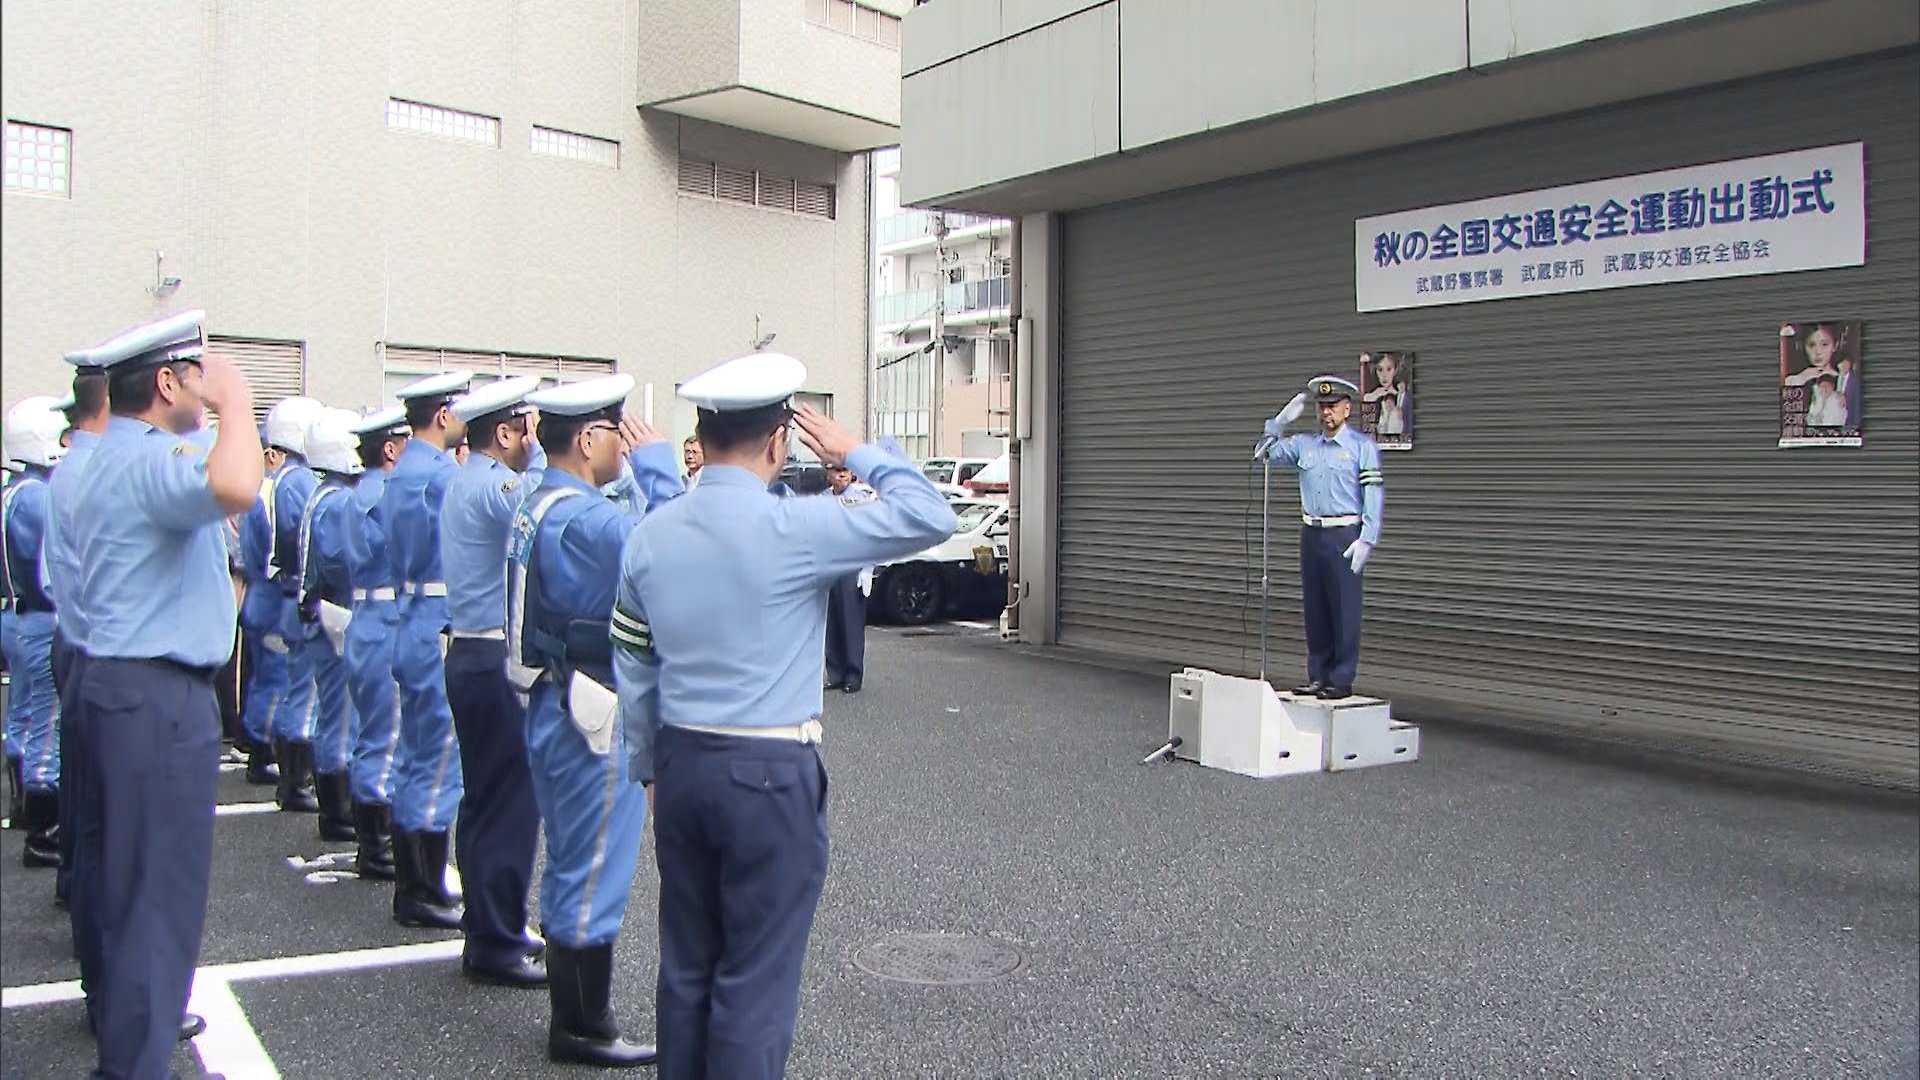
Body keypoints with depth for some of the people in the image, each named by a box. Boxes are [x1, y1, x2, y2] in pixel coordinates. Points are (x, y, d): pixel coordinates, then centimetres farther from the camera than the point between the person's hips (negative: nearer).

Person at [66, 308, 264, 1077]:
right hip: (159, 695, -11)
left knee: (111, 863, 22)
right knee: (160, 888, -4)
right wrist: (236, 399, -27)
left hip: (108, 677, 11)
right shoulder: (152, 459, -20)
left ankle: (116, 1006, 38)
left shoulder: (109, 460, 14)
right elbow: (234, 488, -40)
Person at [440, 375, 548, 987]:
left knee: (486, 799, 17)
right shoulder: (493, 486, -16)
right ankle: (495, 947, 4)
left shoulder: (465, 484, 15)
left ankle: (492, 929, 28)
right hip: (498, 661, -11)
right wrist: (539, 450, -19)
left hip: (471, 655, 11)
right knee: (510, 803, -4)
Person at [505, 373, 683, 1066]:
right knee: (593, 877, 2)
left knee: (570, 871, 19)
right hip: (596, 718, -10)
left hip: (555, 709, 11)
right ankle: (584, 1030, 16)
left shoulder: (536, 507, 9)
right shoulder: (585, 519, -23)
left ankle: (572, 1018, 32)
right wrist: (657, 466, -21)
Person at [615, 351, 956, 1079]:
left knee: (686, 965, 17)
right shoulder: (793, 528, -16)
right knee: (756, 980, 4)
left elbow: (633, 669, 11)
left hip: (681, 765, 6)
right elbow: (930, 517, -14)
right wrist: (855, 453, -2)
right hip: (770, 774, -6)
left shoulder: (649, 537, 4)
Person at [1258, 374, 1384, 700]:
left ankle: (1342, 681, 1)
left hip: (1344, 535, -5)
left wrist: (1366, 540, -14)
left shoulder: (1363, 447, -2)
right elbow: (1267, 453, 17)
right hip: (1311, 534, 5)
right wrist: (1281, 420, 4)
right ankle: (1318, 676, 17)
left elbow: (1374, 495, -7)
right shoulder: (1304, 444, 13)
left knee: (1344, 610, -4)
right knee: (1314, 609, 9)